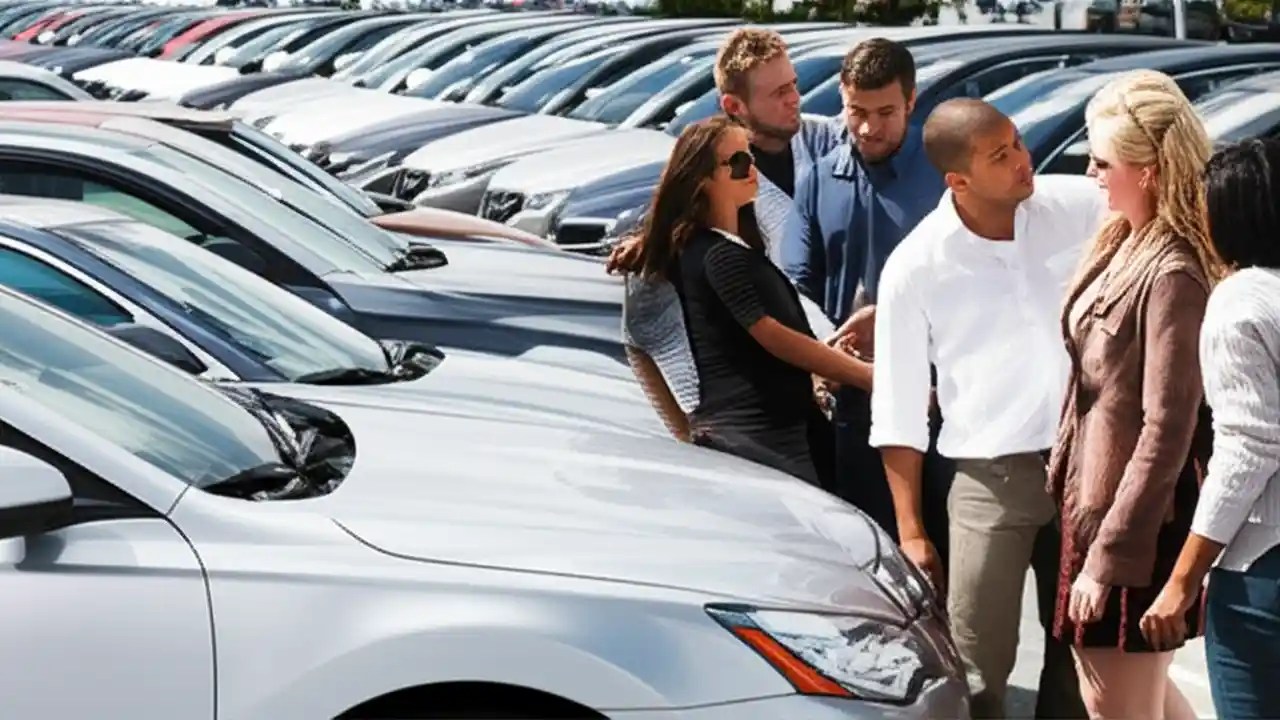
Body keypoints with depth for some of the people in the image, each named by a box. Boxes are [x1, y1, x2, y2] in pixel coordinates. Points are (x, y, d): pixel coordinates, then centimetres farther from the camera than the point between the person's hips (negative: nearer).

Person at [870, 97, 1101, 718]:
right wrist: (910, 529, -2)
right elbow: (898, 411, -2)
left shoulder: (1082, 206, -4)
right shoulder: (915, 267, -8)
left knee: (1081, 655, 15)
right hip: (992, 479, -3)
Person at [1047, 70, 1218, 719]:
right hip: (1090, 498, 9)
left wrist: (1110, 556, -22)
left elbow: (1167, 428, -24)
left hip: (1137, 520, -9)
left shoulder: (1172, 275, -23)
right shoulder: (1123, 243, 5)